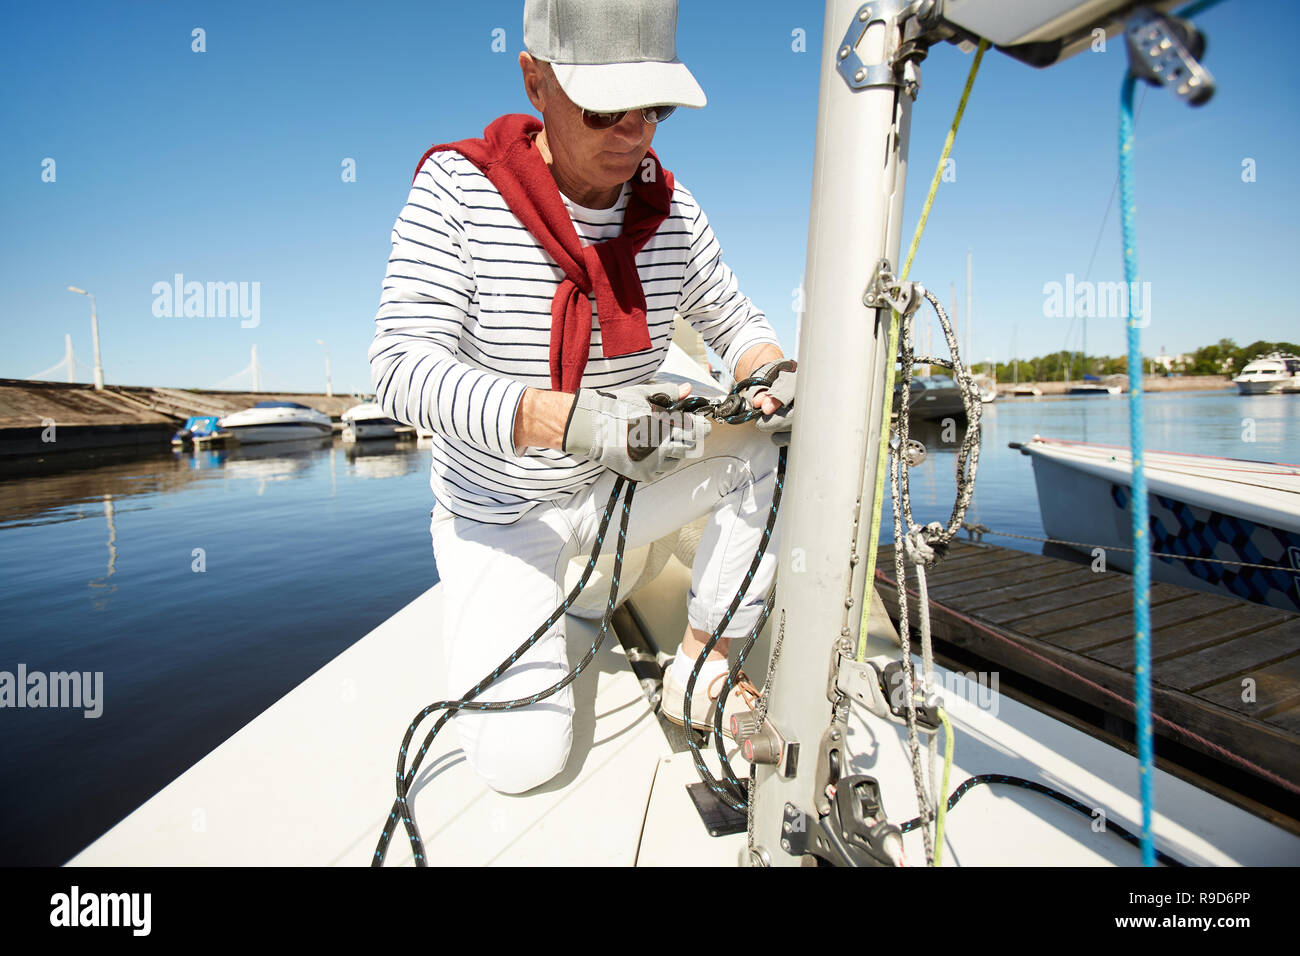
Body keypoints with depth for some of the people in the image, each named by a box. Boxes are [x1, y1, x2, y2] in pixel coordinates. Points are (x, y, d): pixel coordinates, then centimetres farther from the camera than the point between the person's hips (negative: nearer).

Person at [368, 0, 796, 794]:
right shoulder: (459, 187, -18)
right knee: (523, 758, -16)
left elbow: (734, 320, 6)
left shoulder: (669, 207, -6)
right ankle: (503, 614, 18)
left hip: (625, 485, 4)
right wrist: (572, 419, -42)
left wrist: (777, 372, -20)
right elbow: (401, 366, -26)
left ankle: (700, 670, -3)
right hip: (501, 509, -4)